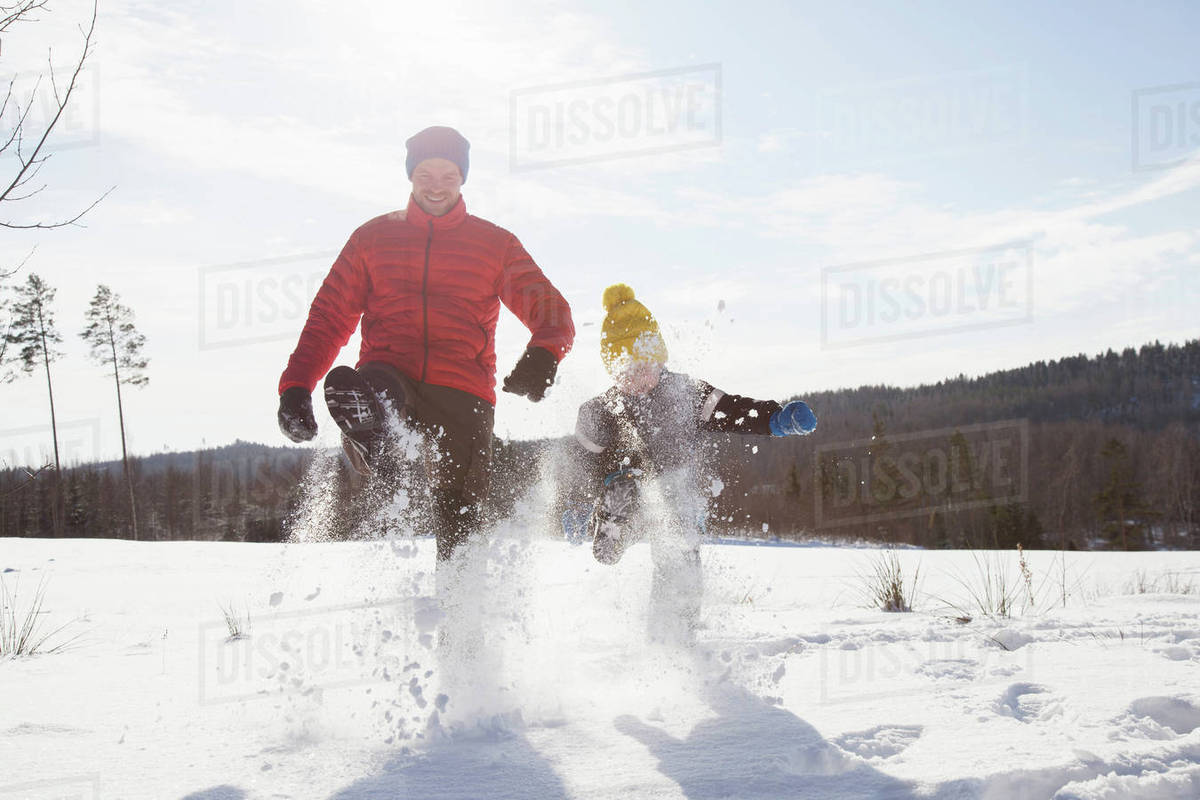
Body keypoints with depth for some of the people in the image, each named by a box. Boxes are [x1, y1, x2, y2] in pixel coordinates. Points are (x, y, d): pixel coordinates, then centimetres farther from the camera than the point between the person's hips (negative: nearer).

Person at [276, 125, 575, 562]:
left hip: (461, 392, -1)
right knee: (347, 390, -36)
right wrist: (296, 386, 1)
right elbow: (329, 316, 16)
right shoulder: (374, 237, 17)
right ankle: (373, 446, -64)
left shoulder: (495, 244, 14)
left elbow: (552, 311, 7)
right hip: (389, 377, 1)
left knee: (459, 522, -9)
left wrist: (542, 354, -18)